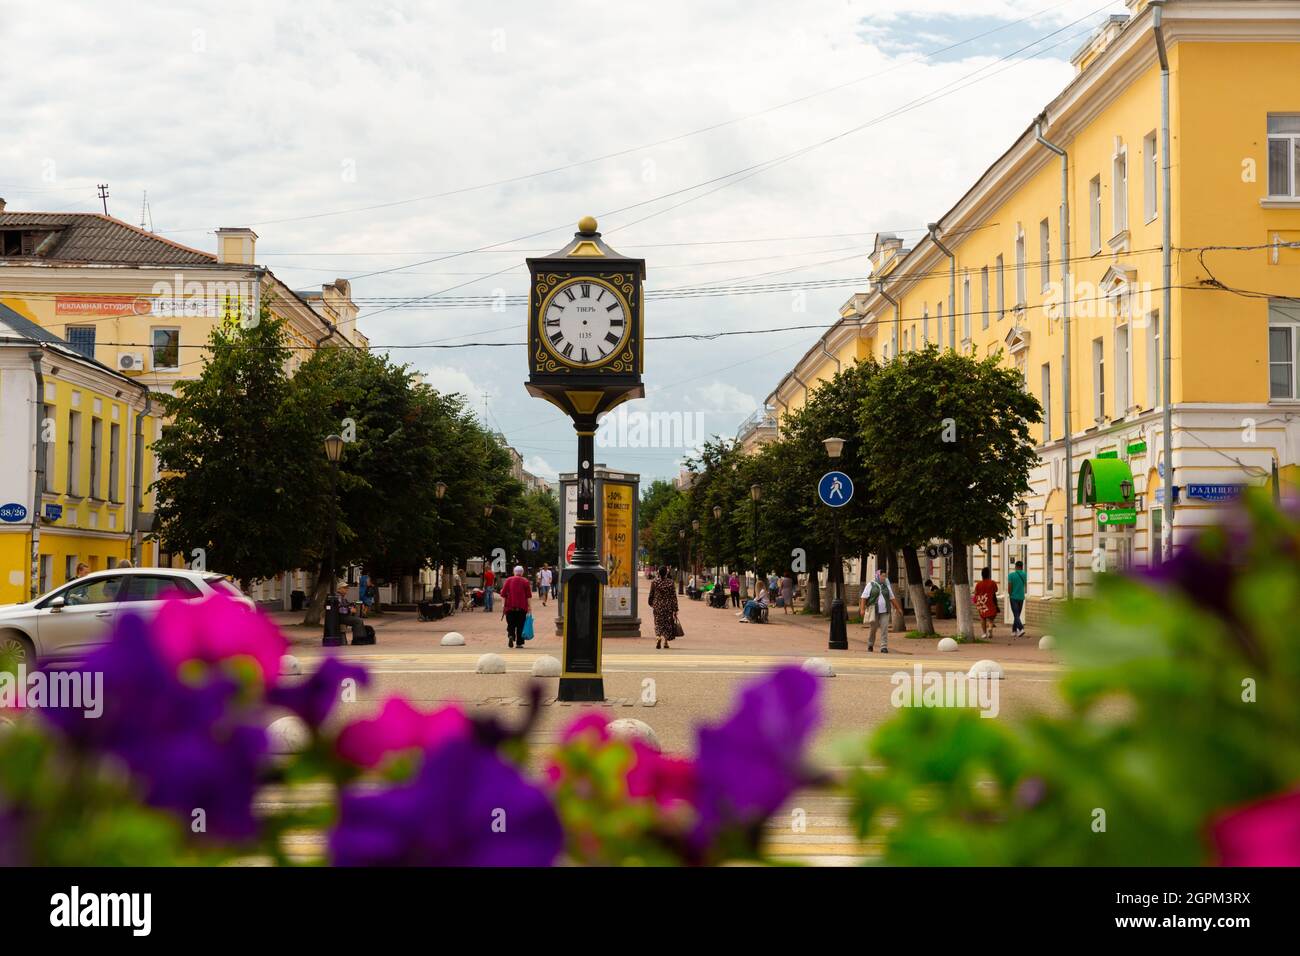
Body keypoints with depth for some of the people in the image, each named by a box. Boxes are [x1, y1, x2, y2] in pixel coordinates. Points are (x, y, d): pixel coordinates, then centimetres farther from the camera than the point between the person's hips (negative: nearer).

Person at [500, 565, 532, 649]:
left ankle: (510, 636, -17)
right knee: (520, 626, 6)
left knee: (510, 624, 9)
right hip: (522, 607, -1)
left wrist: (503, 605, 1)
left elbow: (503, 594, 0)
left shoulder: (508, 580, 3)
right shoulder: (525, 581, 1)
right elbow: (528, 596, -2)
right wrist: (529, 607, 2)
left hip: (510, 607, 1)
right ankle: (519, 643, 4)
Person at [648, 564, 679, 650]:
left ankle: (658, 637, -20)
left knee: (658, 624, 7)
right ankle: (665, 642, 14)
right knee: (667, 624, 13)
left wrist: (651, 603, 23)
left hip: (658, 606, 0)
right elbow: (674, 596, -6)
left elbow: (651, 594, 4)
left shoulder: (654, 582, -5)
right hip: (668, 606, 0)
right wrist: (675, 609, -3)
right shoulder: (670, 582, -6)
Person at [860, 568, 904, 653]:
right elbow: (864, 597, -4)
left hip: (884, 611, 2)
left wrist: (898, 608, 20)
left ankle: (884, 647, -8)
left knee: (884, 629, -8)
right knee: (872, 629, 5)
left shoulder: (886, 586, 13)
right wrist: (862, 609, -13)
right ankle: (870, 645, 27)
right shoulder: (871, 585, 1)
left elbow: (892, 598, 20)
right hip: (874, 611, -2)